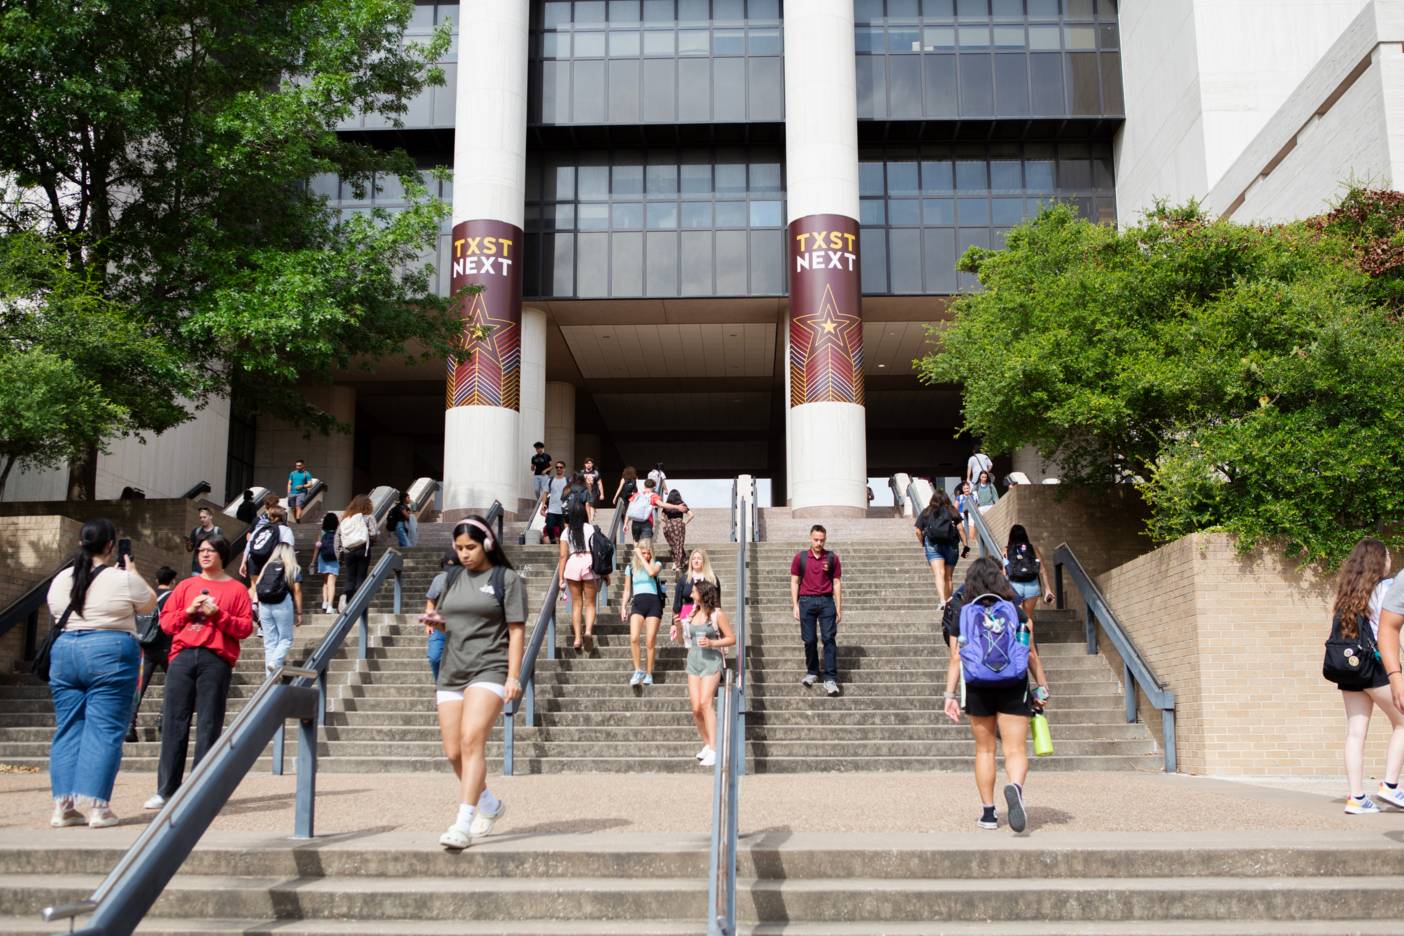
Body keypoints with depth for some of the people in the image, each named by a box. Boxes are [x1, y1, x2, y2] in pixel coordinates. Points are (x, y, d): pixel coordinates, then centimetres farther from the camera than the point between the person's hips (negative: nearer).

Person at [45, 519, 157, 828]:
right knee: (105, 730, -2)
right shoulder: (124, 579, -9)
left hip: (65, 653, 5)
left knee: (67, 729, 10)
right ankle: (98, 807, -5)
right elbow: (149, 603, 8)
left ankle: (63, 806, 9)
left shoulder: (60, 580, 7)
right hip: (111, 653, -5)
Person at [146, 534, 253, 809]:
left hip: (216, 659, -2)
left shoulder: (236, 589, 10)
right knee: (174, 722, 0)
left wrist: (217, 615, -10)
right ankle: (166, 790, 5)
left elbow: (246, 627, 2)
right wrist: (188, 611, -3)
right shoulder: (186, 586, 18)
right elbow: (165, 621, 14)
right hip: (183, 656, 3)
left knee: (209, 725, -3)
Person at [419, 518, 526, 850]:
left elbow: (516, 630, -5)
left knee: (471, 742, -20)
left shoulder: (507, 579, -1)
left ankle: (463, 825, -21)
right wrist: (436, 621, 0)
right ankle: (490, 805, 30)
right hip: (451, 672, 6)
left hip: (489, 671, -6)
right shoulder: (453, 577, 15)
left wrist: (513, 676, -13)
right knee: (453, 753, 7)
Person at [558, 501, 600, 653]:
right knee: (590, 603, 8)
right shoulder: (591, 528, 4)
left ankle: (577, 637, 5)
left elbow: (563, 556, 1)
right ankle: (588, 630, -15)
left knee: (576, 603, 10)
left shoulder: (567, 532, 5)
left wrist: (561, 578, 4)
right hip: (589, 563, 0)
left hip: (572, 564, 1)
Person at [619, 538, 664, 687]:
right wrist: (623, 606, 6)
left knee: (650, 642, -3)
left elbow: (651, 572, -18)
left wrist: (640, 556, -8)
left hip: (653, 603, -1)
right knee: (633, 638, -18)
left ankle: (649, 673, 9)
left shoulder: (656, 564, 7)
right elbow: (627, 590, 17)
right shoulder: (630, 567, 13)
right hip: (638, 603, 1)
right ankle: (638, 670, -6)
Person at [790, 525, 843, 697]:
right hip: (806, 601, 0)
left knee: (829, 638, -7)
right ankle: (812, 673, 23)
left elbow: (837, 583, 7)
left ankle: (830, 679, -8)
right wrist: (795, 605, 1)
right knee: (809, 640, 4)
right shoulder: (800, 557, 5)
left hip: (826, 601, 0)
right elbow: (794, 582, 8)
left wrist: (839, 608, 4)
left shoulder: (832, 558, 5)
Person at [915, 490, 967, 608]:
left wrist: (923, 544, 18)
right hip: (951, 545, 2)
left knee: (939, 574, -13)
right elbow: (960, 529, 1)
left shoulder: (926, 513, 9)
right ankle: (948, 602, 18)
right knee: (948, 577, 13)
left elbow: (918, 531, 4)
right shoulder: (953, 511, 9)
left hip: (933, 545, -2)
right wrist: (965, 545, 6)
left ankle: (942, 600, -32)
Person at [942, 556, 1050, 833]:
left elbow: (955, 658, -2)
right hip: (1014, 688, -1)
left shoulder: (960, 613, 2)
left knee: (984, 750, 14)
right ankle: (1015, 787, -32)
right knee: (1016, 750, 0)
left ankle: (988, 813, 18)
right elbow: (1031, 654, 3)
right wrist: (1042, 687, 11)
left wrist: (950, 695, 0)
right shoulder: (1015, 610, 3)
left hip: (978, 689, 1)